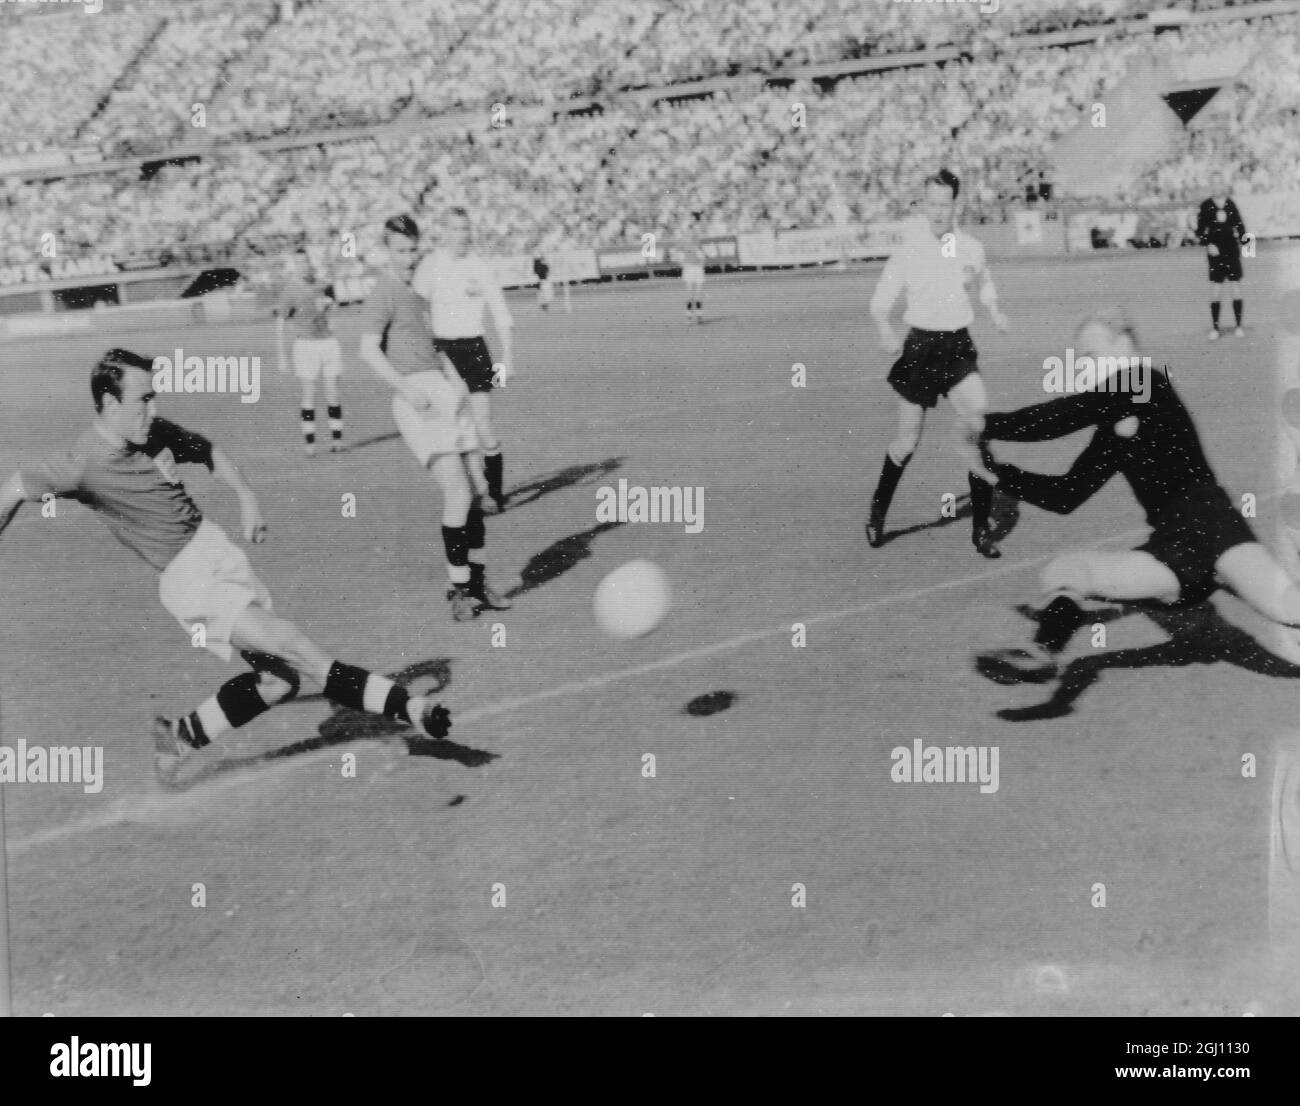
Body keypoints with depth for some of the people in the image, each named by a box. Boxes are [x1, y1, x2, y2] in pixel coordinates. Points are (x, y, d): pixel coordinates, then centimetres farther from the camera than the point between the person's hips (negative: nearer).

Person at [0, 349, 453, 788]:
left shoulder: (157, 433, 0)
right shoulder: (84, 465, -18)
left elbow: (211, 453, 18)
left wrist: (246, 498, 5)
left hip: (214, 545, 8)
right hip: (184, 580, -8)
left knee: (277, 680, 3)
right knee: (297, 650, -18)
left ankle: (181, 736, 20)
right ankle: (409, 708, -17)